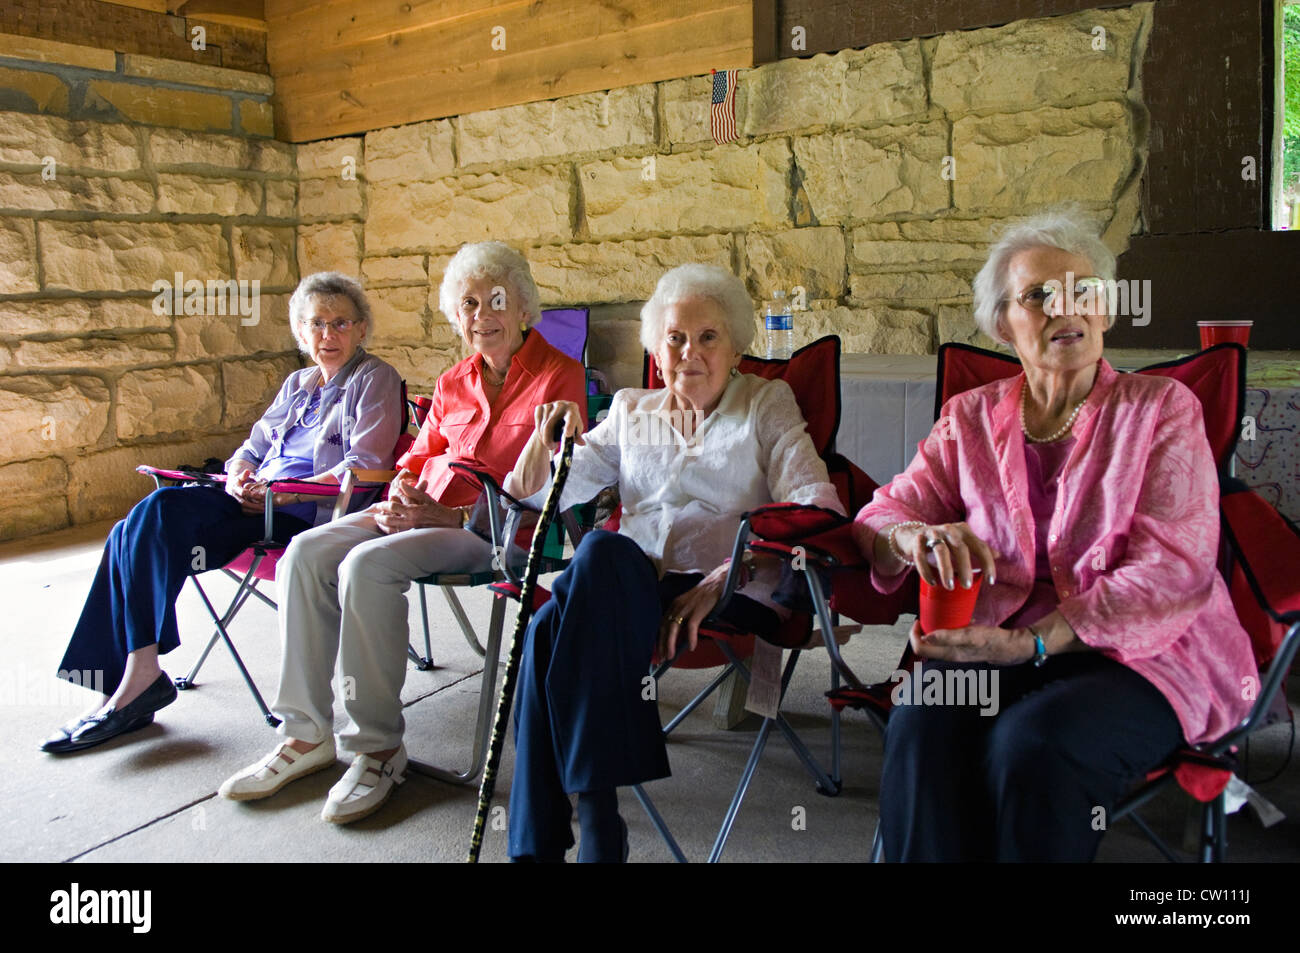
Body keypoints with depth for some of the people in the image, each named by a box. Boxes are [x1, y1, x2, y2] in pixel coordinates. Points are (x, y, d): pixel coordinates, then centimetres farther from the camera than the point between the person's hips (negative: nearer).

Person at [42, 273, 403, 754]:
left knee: (162, 512, -24)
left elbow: (365, 467, -9)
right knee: (135, 531, -14)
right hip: (257, 501, 8)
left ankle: (140, 675, -18)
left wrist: (284, 491, -16)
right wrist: (238, 477, 1)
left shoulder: (374, 379, 3)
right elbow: (254, 445, 25)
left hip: (306, 513, -7)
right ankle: (128, 682, -15)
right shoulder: (297, 384, 26)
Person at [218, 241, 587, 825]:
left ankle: (379, 748, -16)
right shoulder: (454, 384, 17)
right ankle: (306, 735, -8)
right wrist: (402, 493, -4)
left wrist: (445, 514, -19)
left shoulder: (560, 377, -4)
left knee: (368, 566, -29)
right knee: (308, 552, -15)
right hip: (422, 510, 7)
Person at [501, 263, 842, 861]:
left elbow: (815, 505, -3)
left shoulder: (766, 403, 13)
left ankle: (595, 809, -31)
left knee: (604, 550, -35)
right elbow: (541, 493, 18)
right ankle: (536, 845, -26)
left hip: (732, 596, -3)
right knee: (550, 626, -33)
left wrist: (722, 577, -18)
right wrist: (544, 443, -6)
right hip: (630, 589, 3)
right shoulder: (631, 412, 23)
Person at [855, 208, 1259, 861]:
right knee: (922, 727, -29)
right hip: (999, 646, 3)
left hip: (1144, 653, -2)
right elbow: (883, 514, 6)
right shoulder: (970, 418, 11)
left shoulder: (1162, 408, 2)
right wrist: (913, 537, -21)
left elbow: (1174, 572, -9)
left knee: (1031, 742, -32)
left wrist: (1034, 641, -20)